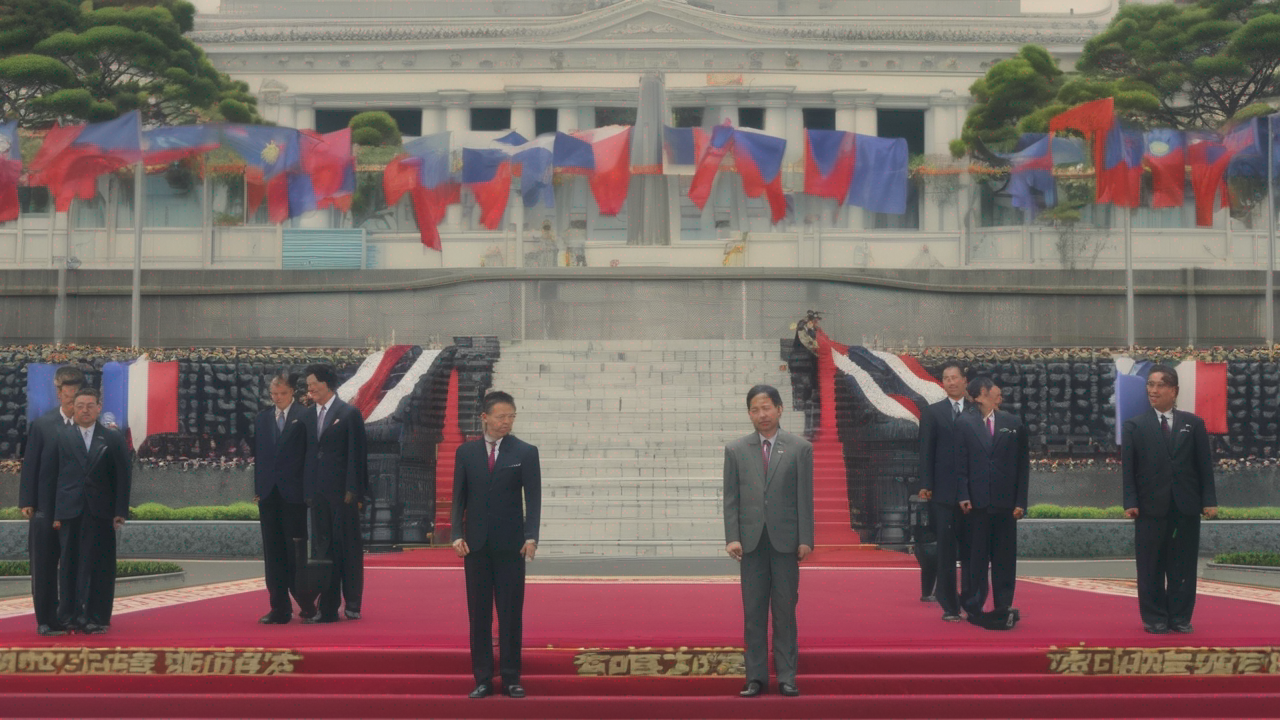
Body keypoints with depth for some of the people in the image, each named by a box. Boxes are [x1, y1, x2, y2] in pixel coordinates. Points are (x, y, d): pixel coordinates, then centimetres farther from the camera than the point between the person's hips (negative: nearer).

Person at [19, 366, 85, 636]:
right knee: (44, 565, 3)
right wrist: (26, 502, -4)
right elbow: (30, 465, 2)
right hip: (47, 506, 0)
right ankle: (47, 620, 9)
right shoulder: (42, 425, 2)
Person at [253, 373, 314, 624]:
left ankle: (306, 603, 12)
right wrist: (258, 489, 6)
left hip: (293, 493, -4)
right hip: (268, 494, 4)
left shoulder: (304, 416, -3)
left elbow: (310, 453, -4)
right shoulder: (262, 419, 12)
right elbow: (258, 455, 13)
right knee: (273, 553, 5)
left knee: (296, 549, 0)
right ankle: (279, 608, 9)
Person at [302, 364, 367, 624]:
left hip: (342, 492, -5)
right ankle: (328, 608, 10)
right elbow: (306, 453, 13)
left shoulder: (349, 414, -4)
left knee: (349, 546, 1)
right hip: (318, 492, 5)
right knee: (324, 549, 7)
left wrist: (353, 490, -12)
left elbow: (356, 454, -7)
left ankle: (352, 604, 9)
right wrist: (306, 490, 7)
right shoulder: (307, 416, 12)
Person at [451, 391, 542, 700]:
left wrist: (531, 537, -15)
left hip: (510, 545, -2)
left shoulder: (525, 452, 1)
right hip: (476, 544, 2)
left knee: (511, 613, 1)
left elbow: (533, 498, -3)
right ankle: (482, 679, 10)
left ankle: (511, 678, 8)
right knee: (479, 614, 4)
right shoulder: (466, 452, 7)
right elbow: (459, 497, 7)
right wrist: (457, 535, -5)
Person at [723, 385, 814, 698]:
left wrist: (805, 539, -4)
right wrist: (732, 537, -4)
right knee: (753, 612, 3)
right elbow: (731, 498, 5)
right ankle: (756, 677, 9)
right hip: (751, 540, 1)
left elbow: (805, 497, 1)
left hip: (785, 540, -1)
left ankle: (786, 677, 9)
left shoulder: (800, 448, 3)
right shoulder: (735, 450, 7)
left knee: (785, 611, 3)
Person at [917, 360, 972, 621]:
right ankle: (950, 606, 5)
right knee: (946, 552, 1)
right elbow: (926, 452, 1)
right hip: (944, 493, -1)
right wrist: (926, 485, -6)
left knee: (971, 551, 5)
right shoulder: (932, 413, 6)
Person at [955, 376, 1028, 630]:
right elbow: (961, 463, 0)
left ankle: (1003, 609, 9)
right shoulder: (965, 423, 2)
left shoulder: (1013, 424, 5)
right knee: (978, 556, 3)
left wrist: (1020, 501, -1)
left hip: (1005, 502, 1)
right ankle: (974, 606, 8)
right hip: (978, 501, -1)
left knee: (1004, 557, 4)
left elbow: (1023, 464, 5)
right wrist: (963, 496, -9)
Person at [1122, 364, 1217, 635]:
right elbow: (1127, 467, -1)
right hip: (1151, 507, -1)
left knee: (1183, 566, 4)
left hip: (1187, 506, 1)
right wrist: (1130, 502, -11)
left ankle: (1180, 618, 13)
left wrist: (1209, 500, -2)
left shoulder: (1193, 423, 10)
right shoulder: (1134, 426, 5)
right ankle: (1155, 619, 10)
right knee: (1151, 567, 2)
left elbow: (1204, 465, 6)